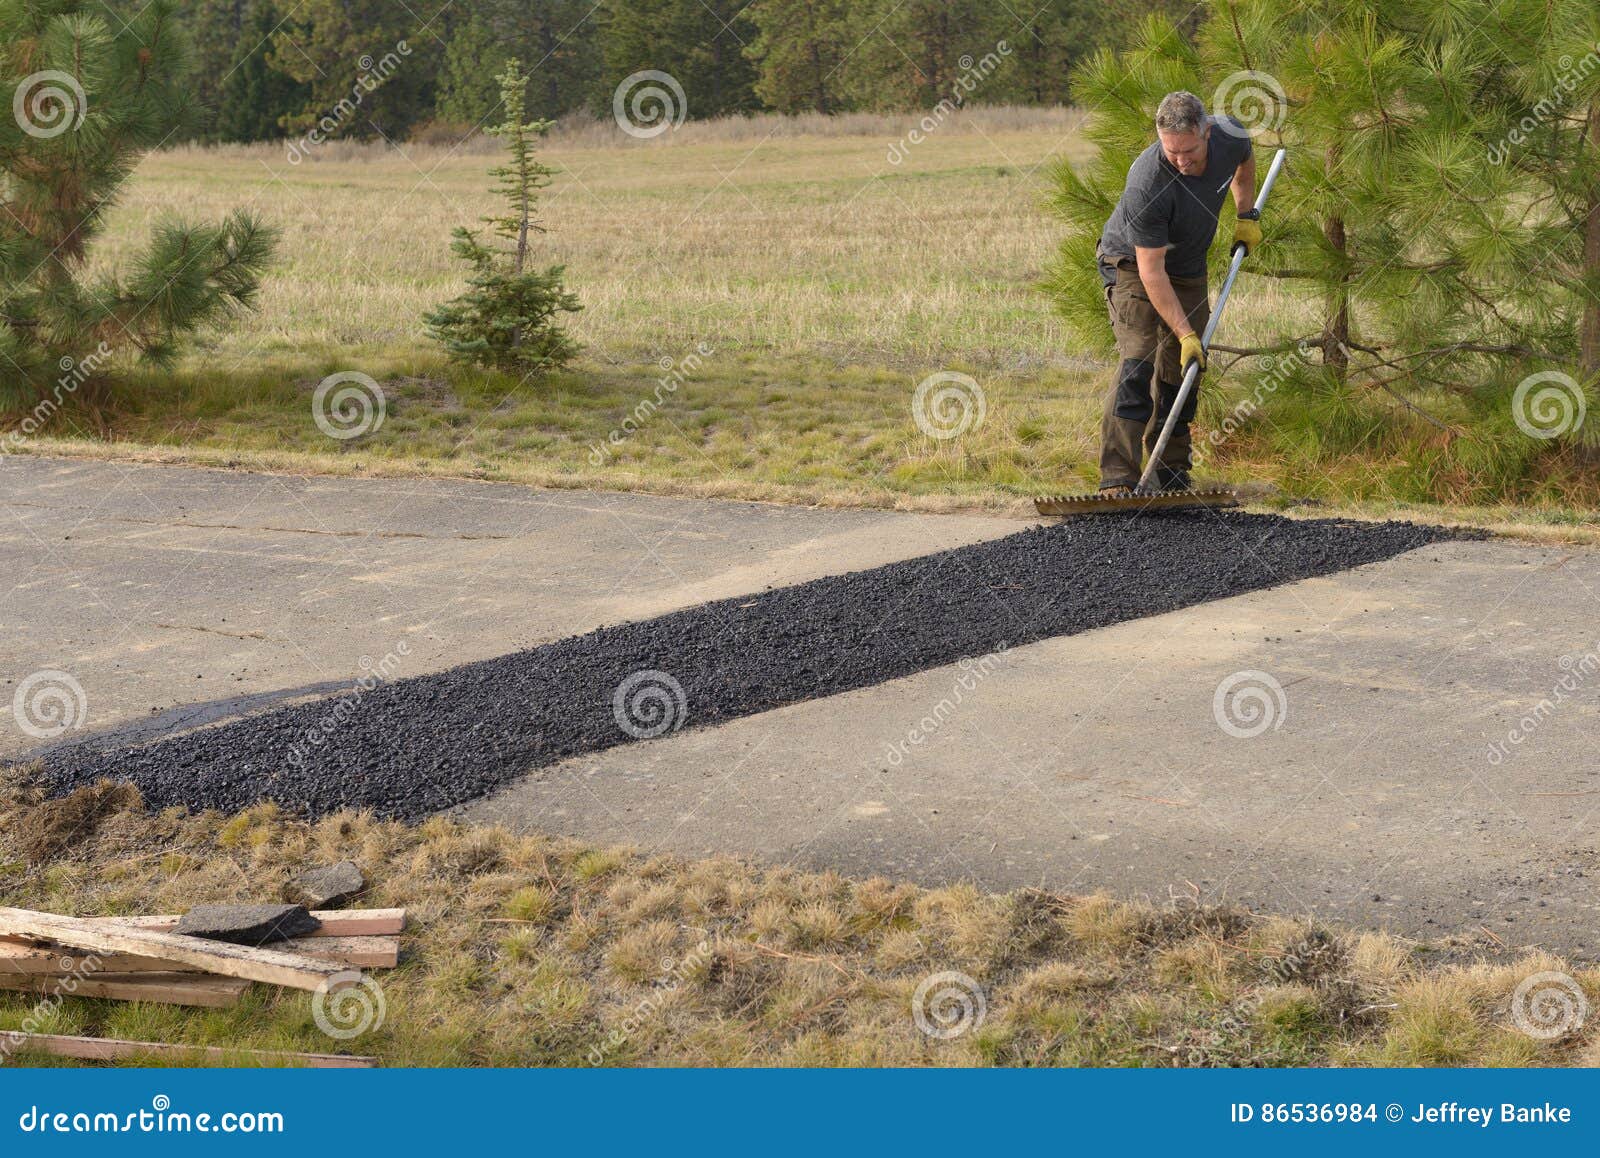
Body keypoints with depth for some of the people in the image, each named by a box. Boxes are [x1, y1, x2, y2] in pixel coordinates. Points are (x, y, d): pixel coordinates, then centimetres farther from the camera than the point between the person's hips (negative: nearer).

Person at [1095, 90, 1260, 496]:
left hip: (1189, 268, 6)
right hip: (1131, 263, -6)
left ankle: (1171, 474, 13)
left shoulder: (1230, 136, -21)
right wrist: (1185, 334, -31)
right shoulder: (1147, 182, -37)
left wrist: (1247, 215, 3)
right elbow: (1151, 271, -31)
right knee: (1137, 363, -20)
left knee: (1182, 371, 3)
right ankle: (1118, 478, -22)